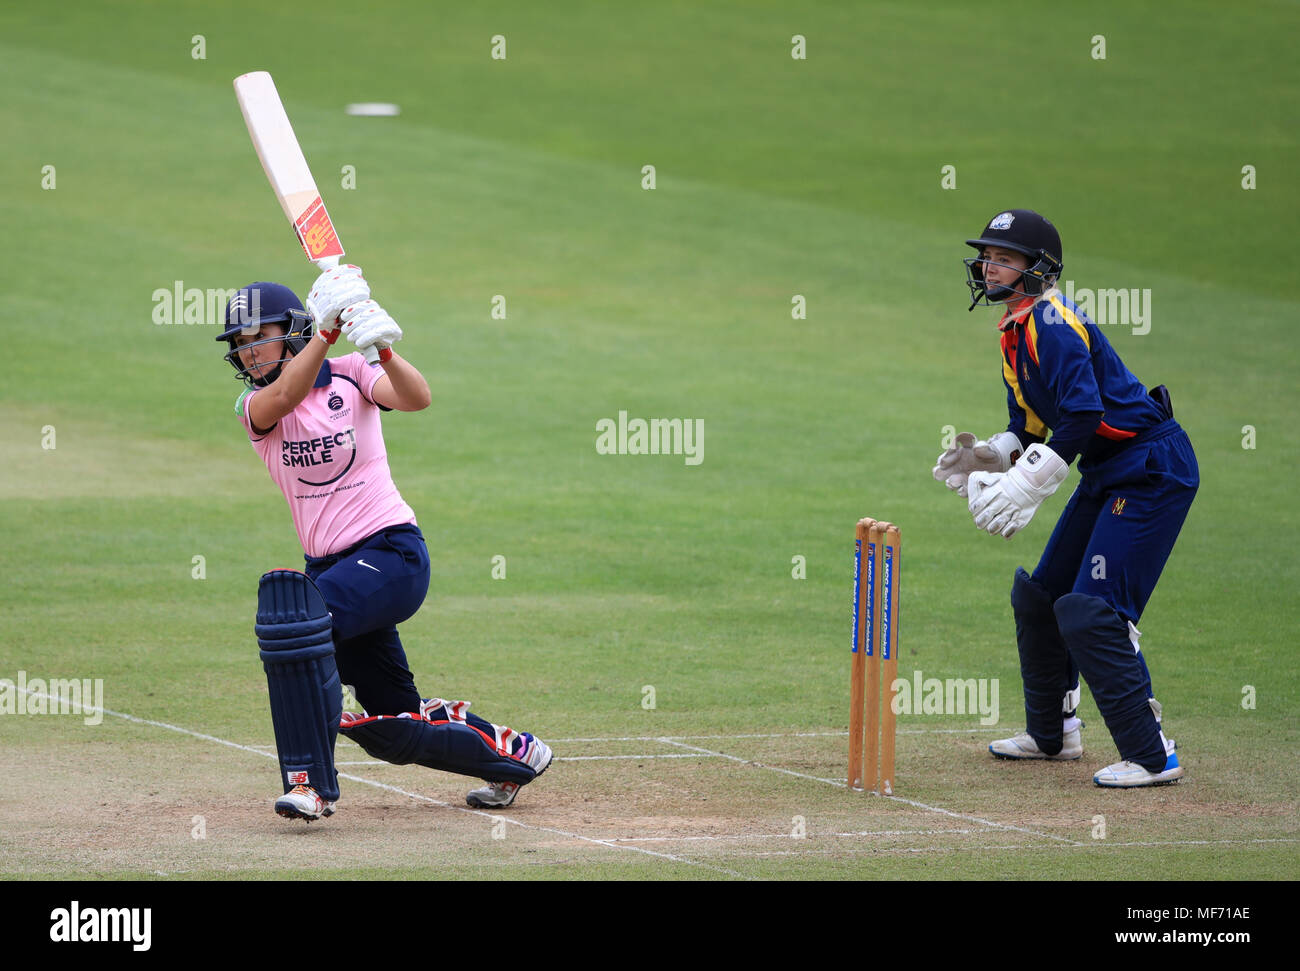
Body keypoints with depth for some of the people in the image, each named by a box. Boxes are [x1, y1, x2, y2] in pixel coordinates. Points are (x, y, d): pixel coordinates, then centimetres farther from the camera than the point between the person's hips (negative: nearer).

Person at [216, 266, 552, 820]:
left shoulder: (349, 374, -2)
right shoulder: (254, 405, 3)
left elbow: (416, 398, -21)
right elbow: (286, 396, -21)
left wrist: (382, 348, -39)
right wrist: (325, 331, -34)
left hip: (392, 551, -6)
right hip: (329, 562, 6)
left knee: (295, 615, -32)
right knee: (391, 727, 10)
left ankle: (309, 782, -30)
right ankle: (514, 755, 33)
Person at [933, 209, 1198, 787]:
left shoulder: (1049, 322, -19)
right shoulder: (1016, 329, 12)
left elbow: (1083, 416, -27)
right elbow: (1032, 423, 18)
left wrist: (1025, 486, -25)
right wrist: (991, 456, -2)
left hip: (1152, 468, -11)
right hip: (1110, 475, 11)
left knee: (1091, 613, -17)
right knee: (1039, 596, 18)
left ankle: (1153, 756, -13)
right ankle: (1051, 734, 34)